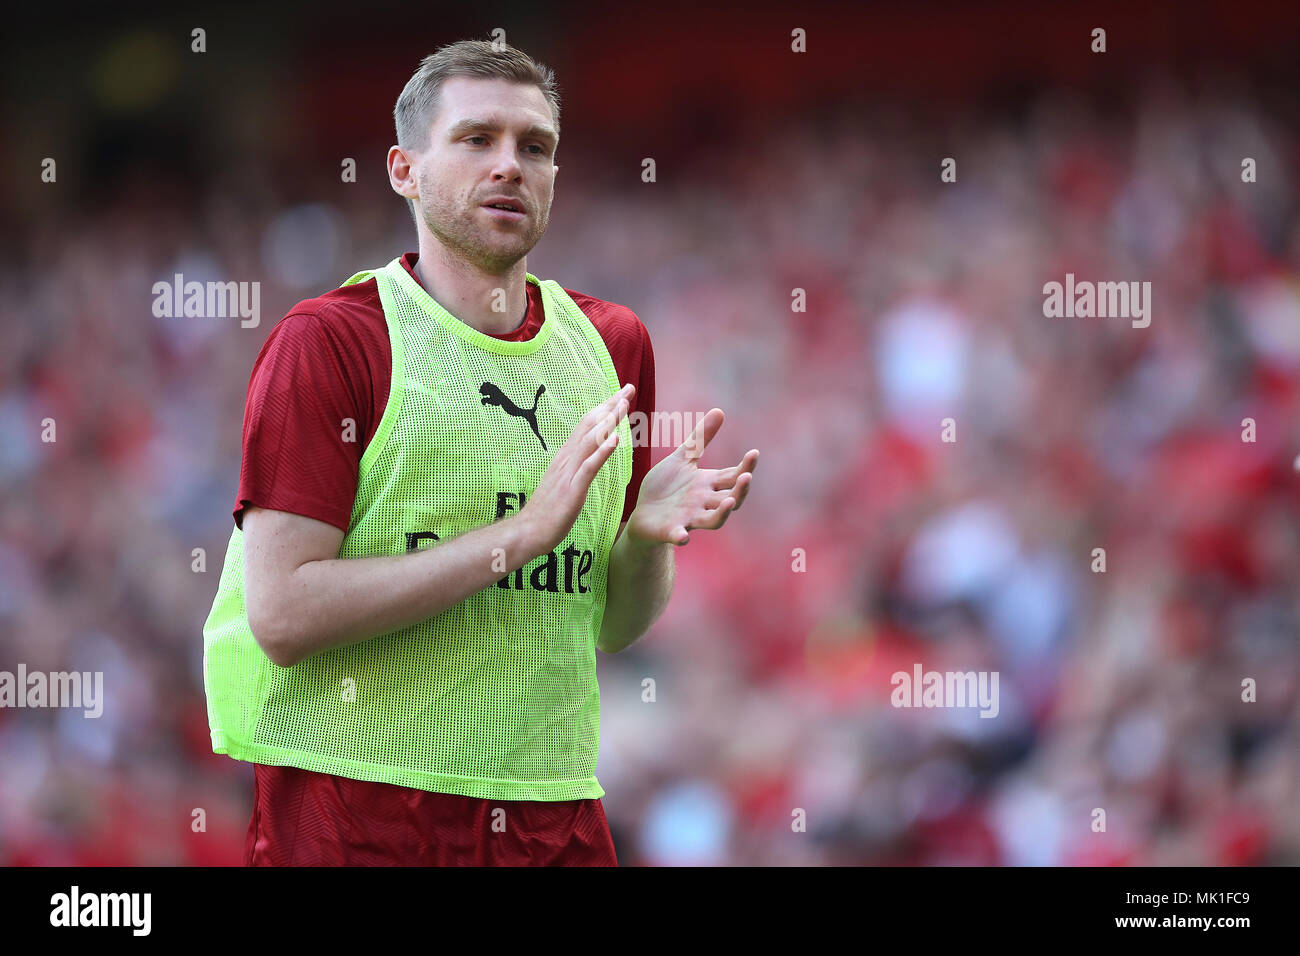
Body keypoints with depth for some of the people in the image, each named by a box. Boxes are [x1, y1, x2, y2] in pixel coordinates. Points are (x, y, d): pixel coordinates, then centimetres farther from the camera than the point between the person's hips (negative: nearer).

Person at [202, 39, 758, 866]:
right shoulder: (325, 341, -6)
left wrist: (648, 533, -5)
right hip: (356, 819, -5)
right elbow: (282, 616, -17)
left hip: (558, 819, 5)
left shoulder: (611, 342, 11)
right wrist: (523, 532, -18)